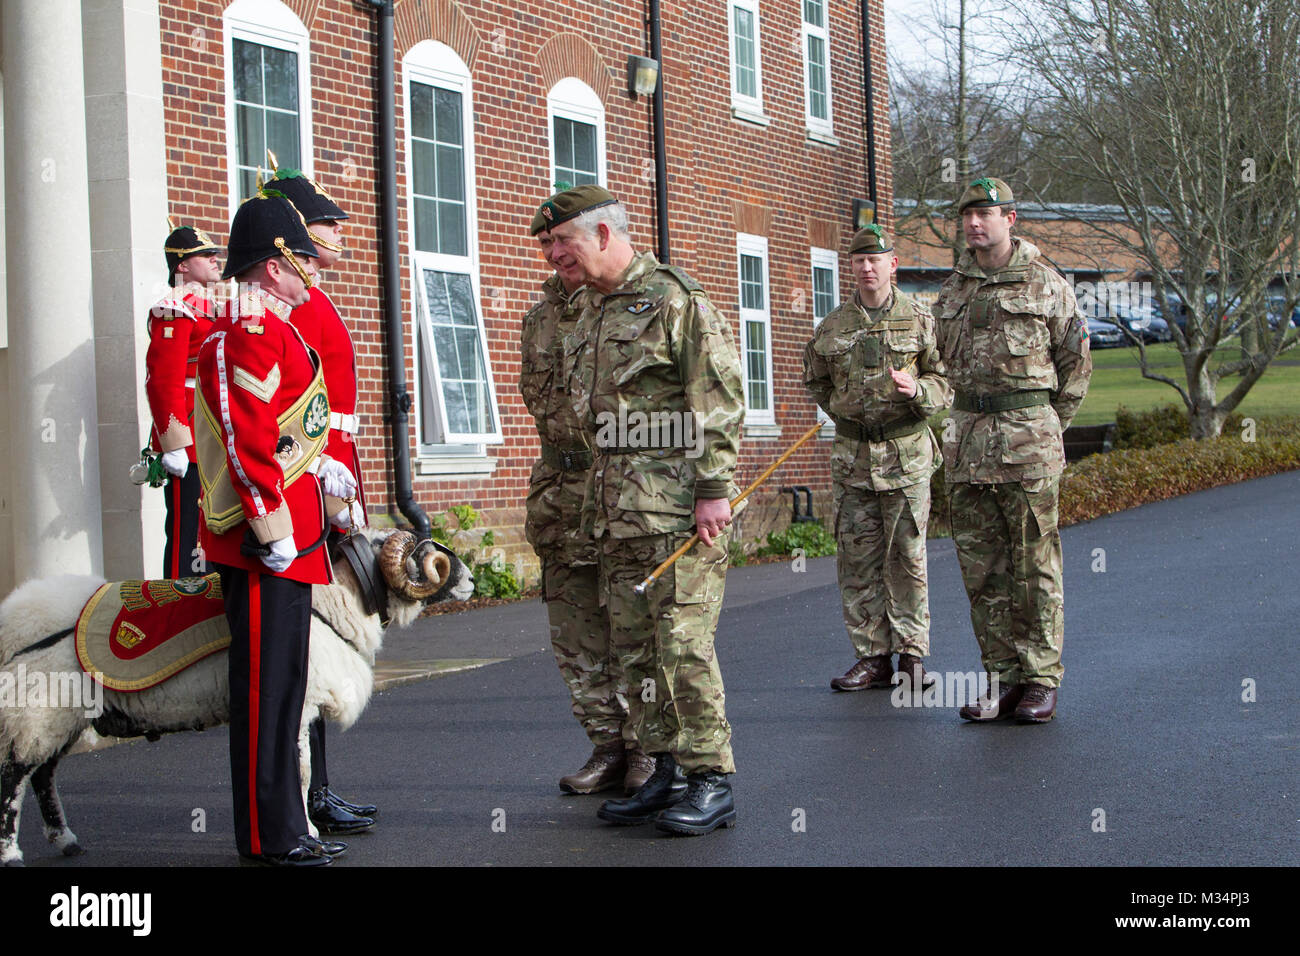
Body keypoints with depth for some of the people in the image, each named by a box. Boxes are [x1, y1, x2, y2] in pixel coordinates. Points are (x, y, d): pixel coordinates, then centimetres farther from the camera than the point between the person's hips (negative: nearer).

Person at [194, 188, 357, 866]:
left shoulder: (268, 327, 19)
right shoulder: (251, 333, -15)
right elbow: (247, 441, -22)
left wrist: (319, 467, 19)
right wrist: (274, 530, -22)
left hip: (290, 537, 11)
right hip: (265, 541, -11)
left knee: (281, 680, 14)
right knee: (267, 680, -4)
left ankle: (282, 826, 22)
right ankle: (270, 836, 3)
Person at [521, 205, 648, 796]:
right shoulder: (540, 318, 15)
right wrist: (547, 496, 18)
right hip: (561, 483, 6)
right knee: (576, 632, 8)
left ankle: (645, 748, 9)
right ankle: (607, 746, 16)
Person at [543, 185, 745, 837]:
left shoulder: (674, 298, -7)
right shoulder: (590, 315, 18)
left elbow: (719, 399, -12)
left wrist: (714, 488, -17)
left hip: (677, 505, -8)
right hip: (615, 508, 9)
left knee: (682, 642, -9)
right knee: (634, 647, 9)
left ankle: (712, 781, -1)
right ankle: (667, 771, 17)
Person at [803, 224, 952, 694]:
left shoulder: (920, 320, 1)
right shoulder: (832, 327, 7)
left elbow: (946, 382, 2)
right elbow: (817, 382, 23)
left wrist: (917, 391, -17)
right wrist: (843, 410, 13)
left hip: (907, 453, -3)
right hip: (852, 456, 3)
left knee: (907, 558, 0)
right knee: (857, 559, 3)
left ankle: (912, 655, 9)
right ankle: (873, 656, 10)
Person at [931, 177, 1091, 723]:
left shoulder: (1045, 283, 0)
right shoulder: (953, 289, 13)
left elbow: (1077, 360, 5)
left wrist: (1046, 428, 4)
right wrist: (973, 423, 15)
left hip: (1028, 441, -5)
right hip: (967, 439, 5)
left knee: (1035, 564, -1)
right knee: (981, 565, 5)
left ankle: (1041, 682, 5)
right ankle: (1002, 678, 13)